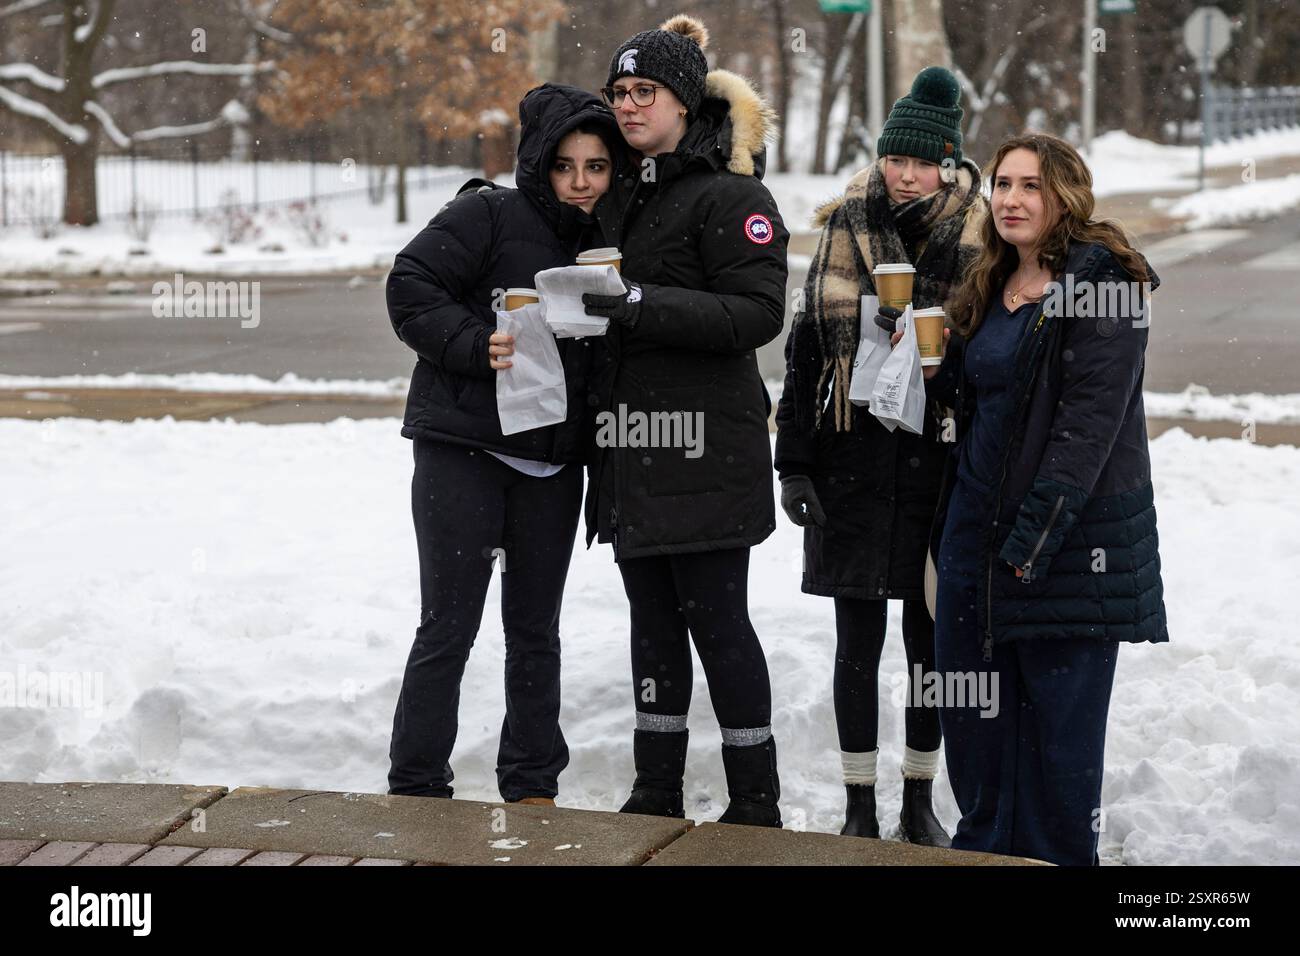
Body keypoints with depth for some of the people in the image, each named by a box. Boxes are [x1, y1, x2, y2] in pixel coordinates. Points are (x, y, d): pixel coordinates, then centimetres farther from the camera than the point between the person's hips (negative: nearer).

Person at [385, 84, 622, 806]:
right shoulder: (489, 215, -8)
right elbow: (411, 286, -14)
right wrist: (478, 347, -22)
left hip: (551, 466, 6)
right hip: (461, 450, -6)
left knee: (535, 628, 14)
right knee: (449, 627, -3)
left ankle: (531, 785, 25)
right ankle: (416, 788, 7)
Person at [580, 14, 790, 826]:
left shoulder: (730, 194, -9)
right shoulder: (621, 193, 15)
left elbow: (758, 313, -18)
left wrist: (642, 304, -23)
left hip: (705, 448, -8)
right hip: (632, 446, 8)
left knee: (717, 620, -3)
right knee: (653, 618, 12)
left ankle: (756, 804, 7)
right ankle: (657, 795, 20)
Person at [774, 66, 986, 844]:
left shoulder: (977, 240, -1)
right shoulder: (847, 229, 3)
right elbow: (807, 348, 6)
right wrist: (795, 461, 1)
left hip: (939, 459, -1)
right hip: (853, 456, 1)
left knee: (930, 638, 8)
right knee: (857, 642, 5)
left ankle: (920, 802, 21)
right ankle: (860, 806, 14)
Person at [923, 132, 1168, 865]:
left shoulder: (1100, 281, -11)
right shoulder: (990, 288, 14)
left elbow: (1092, 416, -18)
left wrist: (1041, 528, -21)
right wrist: (929, 363, 3)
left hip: (1073, 531, -8)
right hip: (978, 523, 8)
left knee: (1061, 722, -1)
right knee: (971, 706, 11)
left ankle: (1058, 855, 10)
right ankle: (987, 845, 24)